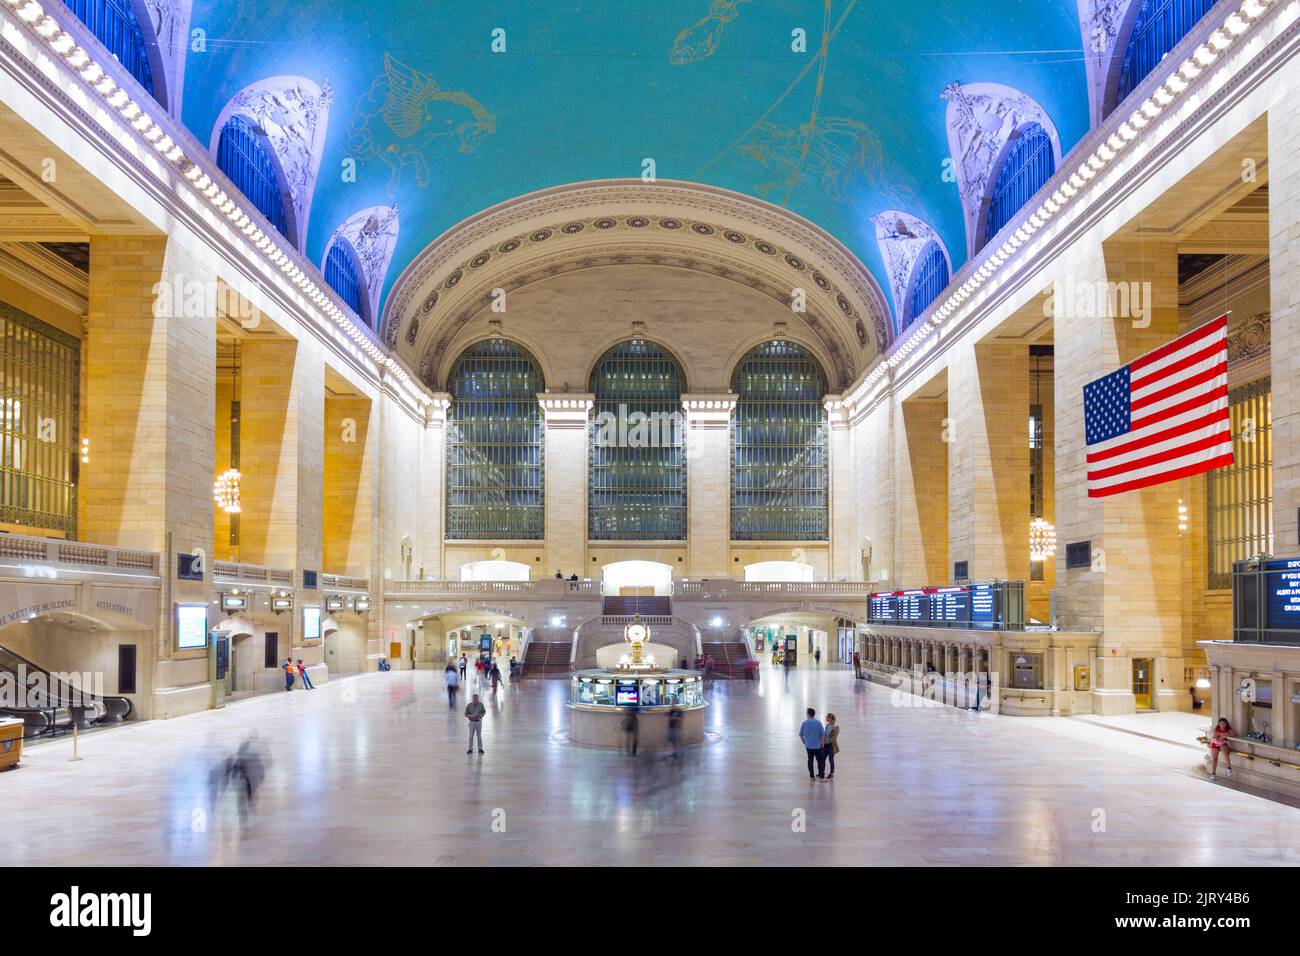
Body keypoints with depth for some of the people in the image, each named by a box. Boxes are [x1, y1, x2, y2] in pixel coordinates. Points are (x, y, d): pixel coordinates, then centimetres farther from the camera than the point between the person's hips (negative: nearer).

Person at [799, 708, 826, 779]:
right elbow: (823, 735, -9)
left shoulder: (804, 723, -3)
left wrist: (804, 742, 20)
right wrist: (823, 744, 2)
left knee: (810, 760, 13)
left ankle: (811, 775, 16)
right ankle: (821, 776, 2)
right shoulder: (818, 722, -9)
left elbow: (801, 734, 4)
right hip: (817, 745, -2)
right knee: (820, 760, 5)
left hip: (808, 745, 2)